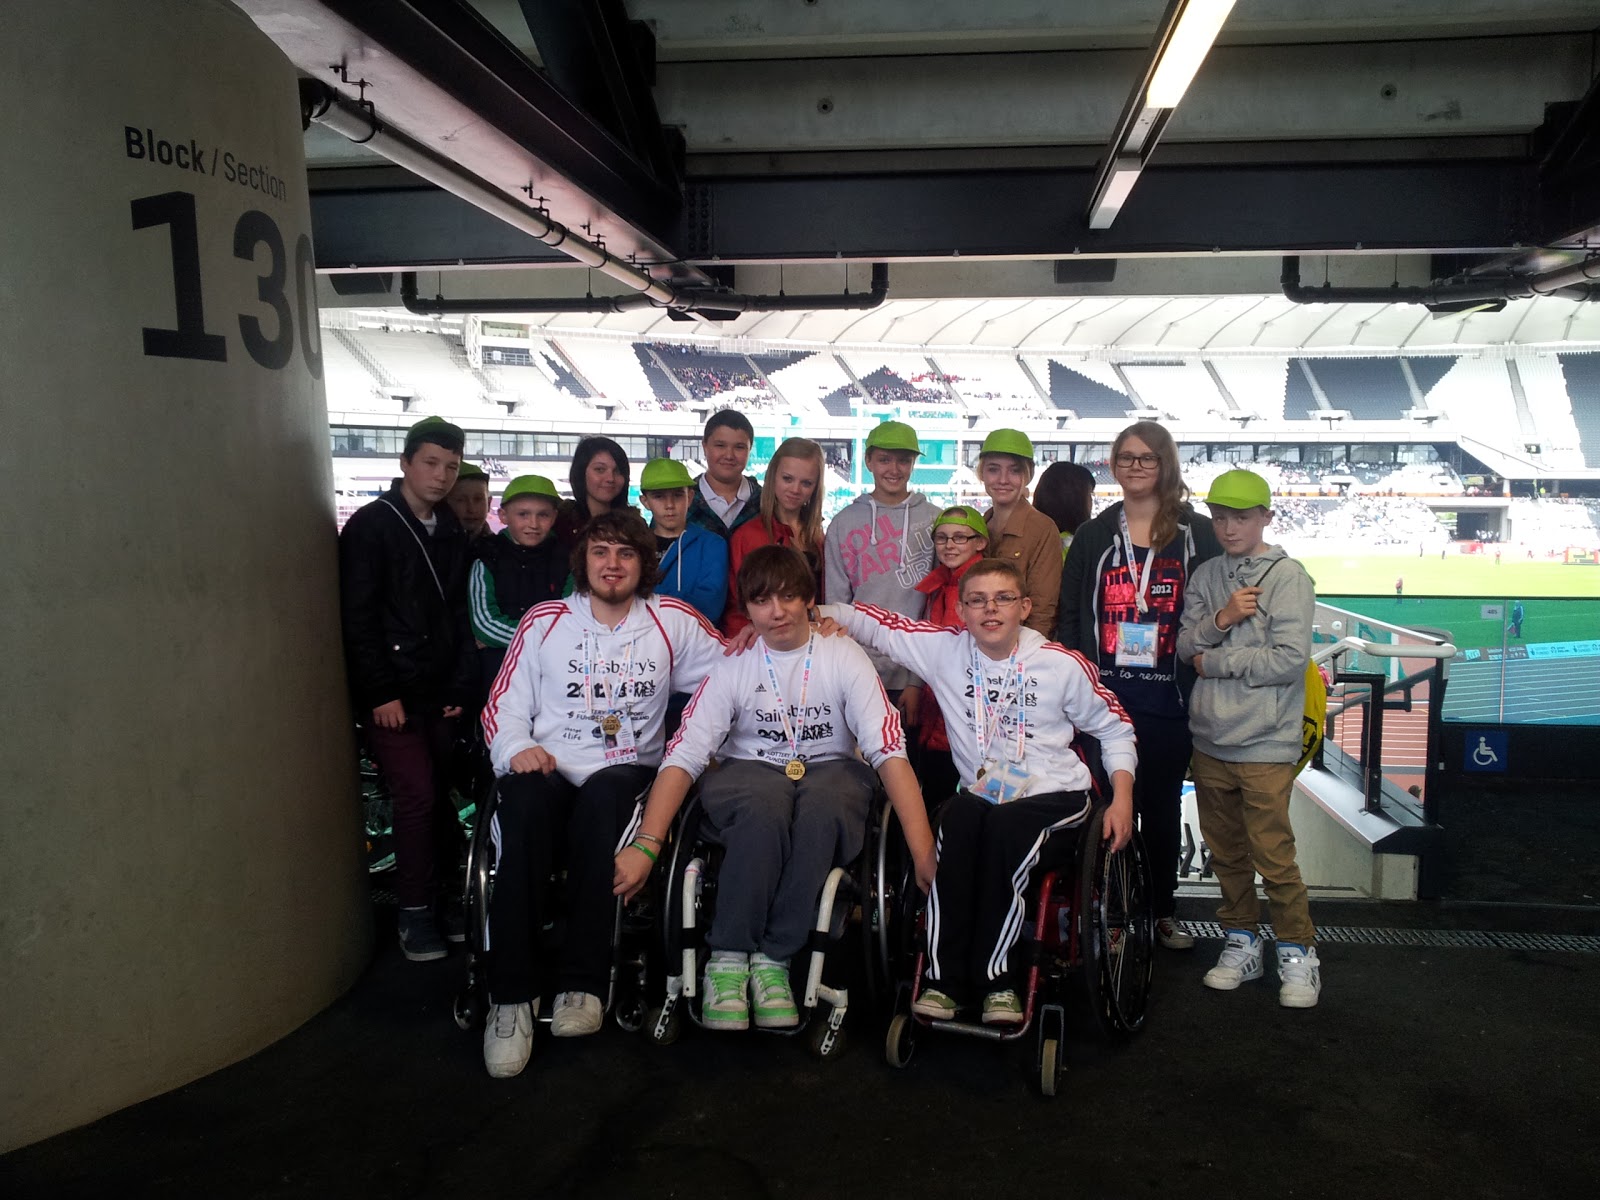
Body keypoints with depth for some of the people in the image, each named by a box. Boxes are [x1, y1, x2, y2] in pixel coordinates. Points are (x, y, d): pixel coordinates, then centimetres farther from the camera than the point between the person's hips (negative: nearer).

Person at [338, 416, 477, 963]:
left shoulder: (451, 531, 12)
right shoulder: (371, 526, -6)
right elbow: (357, 619, -10)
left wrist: (461, 686, 6)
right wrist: (381, 693, -14)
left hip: (439, 693, 5)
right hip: (391, 695, -5)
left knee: (443, 796, 4)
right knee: (417, 796, -8)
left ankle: (447, 898, 16)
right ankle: (414, 913, 5)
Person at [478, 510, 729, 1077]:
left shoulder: (672, 621, 11)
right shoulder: (544, 621, 11)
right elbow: (503, 705, 8)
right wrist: (517, 748, -11)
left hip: (626, 772, 0)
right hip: (548, 768, 1)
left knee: (603, 799, -37)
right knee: (524, 804, -35)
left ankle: (582, 982, -27)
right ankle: (511, 995, -27)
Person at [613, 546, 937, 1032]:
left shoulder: (843, 657, -5)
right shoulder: (732, 667, -2)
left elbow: (890, 750, -13)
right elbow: (683, 755, -10)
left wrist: (924, 853, -23)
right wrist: (644, 845, -24)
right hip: (750, 772, 0)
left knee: (823, 805, -37)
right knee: (765, 805, -37)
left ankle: (773, 959, -25)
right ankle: (727, 958, -23)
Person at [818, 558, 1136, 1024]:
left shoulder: (1063, 664, -4)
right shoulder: (944, 648, -1)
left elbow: (1113, 726, 7)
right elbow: (870, 621, -2)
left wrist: (1122, 797, -3)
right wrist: (809, 614, -17)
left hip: (1055, 793, -2)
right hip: (980, 790, 2)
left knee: (1003, 827, -33)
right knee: (956, 819, -32)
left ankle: (995, 977, -19)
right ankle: (944, 977, -23)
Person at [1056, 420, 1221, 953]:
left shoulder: (1198, 534, 4)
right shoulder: (1094, 536, 8)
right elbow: (1069, 615, 7)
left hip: (1169, 700, 0)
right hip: (1105, 697, 1)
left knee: (1162, 807, 11)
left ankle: (1163, 914, 25)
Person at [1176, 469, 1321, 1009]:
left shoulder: (1288, 577, -6)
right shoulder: (1206, 576, 10)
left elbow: (1290, 659, -15)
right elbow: (1185, 646, 5)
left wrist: (1214, 662, -8)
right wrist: (1219, 621, -14)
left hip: (1265, 745, -5)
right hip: (1210, 740, 5)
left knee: (1272, 853, -3)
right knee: (1226, 851, 14)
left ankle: (1298, 952, 14)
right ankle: (1241, 942, 28)